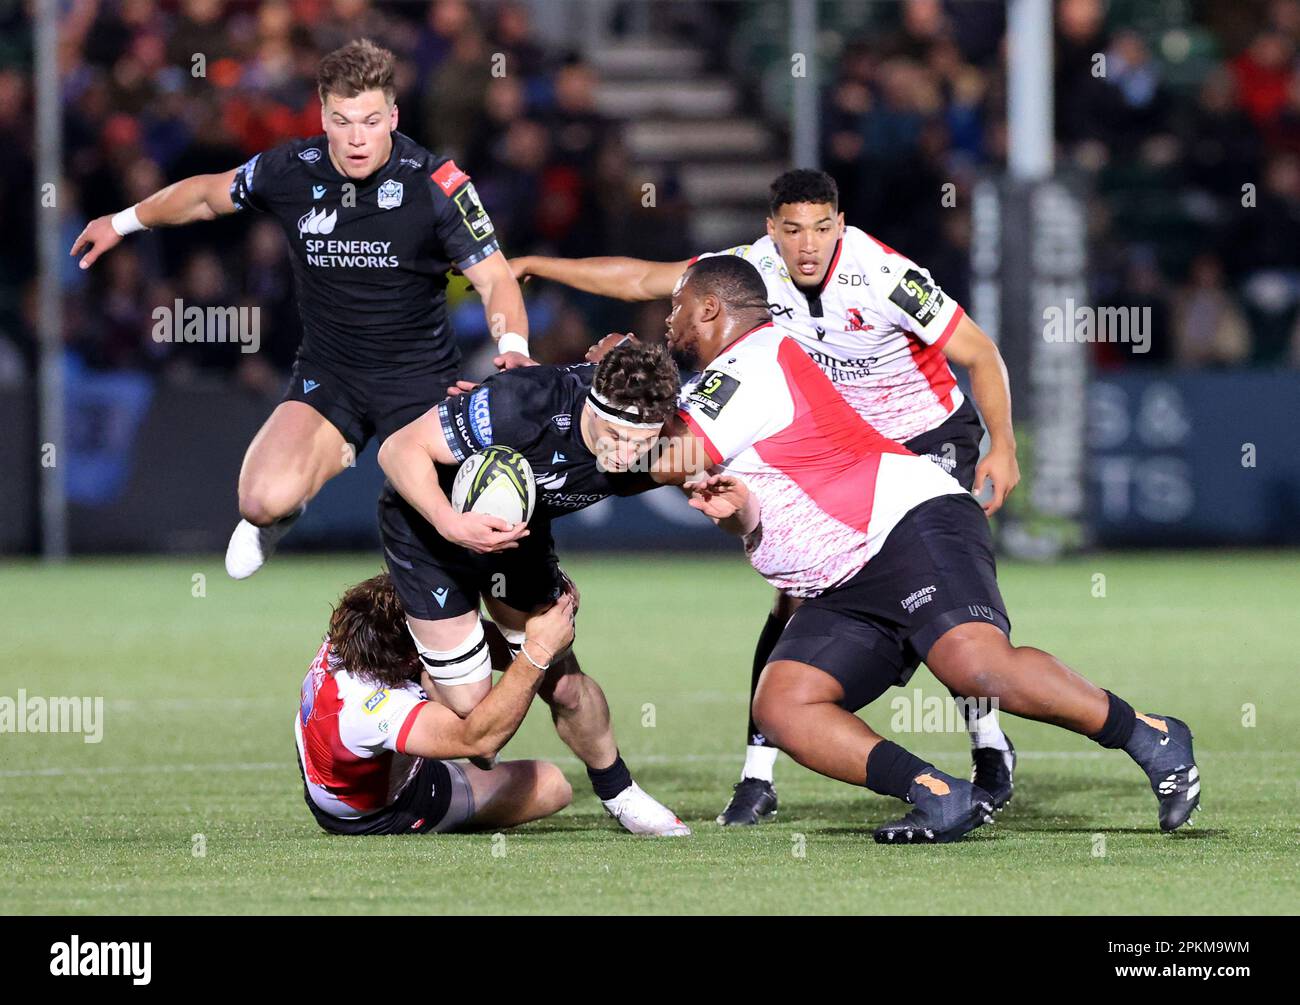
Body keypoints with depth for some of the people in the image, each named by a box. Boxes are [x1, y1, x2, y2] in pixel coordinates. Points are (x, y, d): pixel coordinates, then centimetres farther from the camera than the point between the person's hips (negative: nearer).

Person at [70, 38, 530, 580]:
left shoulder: (435, 183, -13)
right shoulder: (289, 171, -7)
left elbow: (495, 277, -9)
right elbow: (207, 193, 14)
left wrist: (513, 346, -29)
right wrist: (123, 222, 26)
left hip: (420, 375, -2)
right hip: (327, 374, 2)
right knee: (265, 500, -22)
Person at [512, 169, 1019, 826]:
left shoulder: (883, 275, -27)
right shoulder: (755, 268, -14)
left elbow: (980, 355, -17)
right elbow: (642, 281, -3)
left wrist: (1002, 445, -24)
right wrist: (534, 266, -3)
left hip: (932, 440, -4)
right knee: (797, 594, -6)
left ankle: (990, 748, 6)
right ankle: (757, 777, -2)